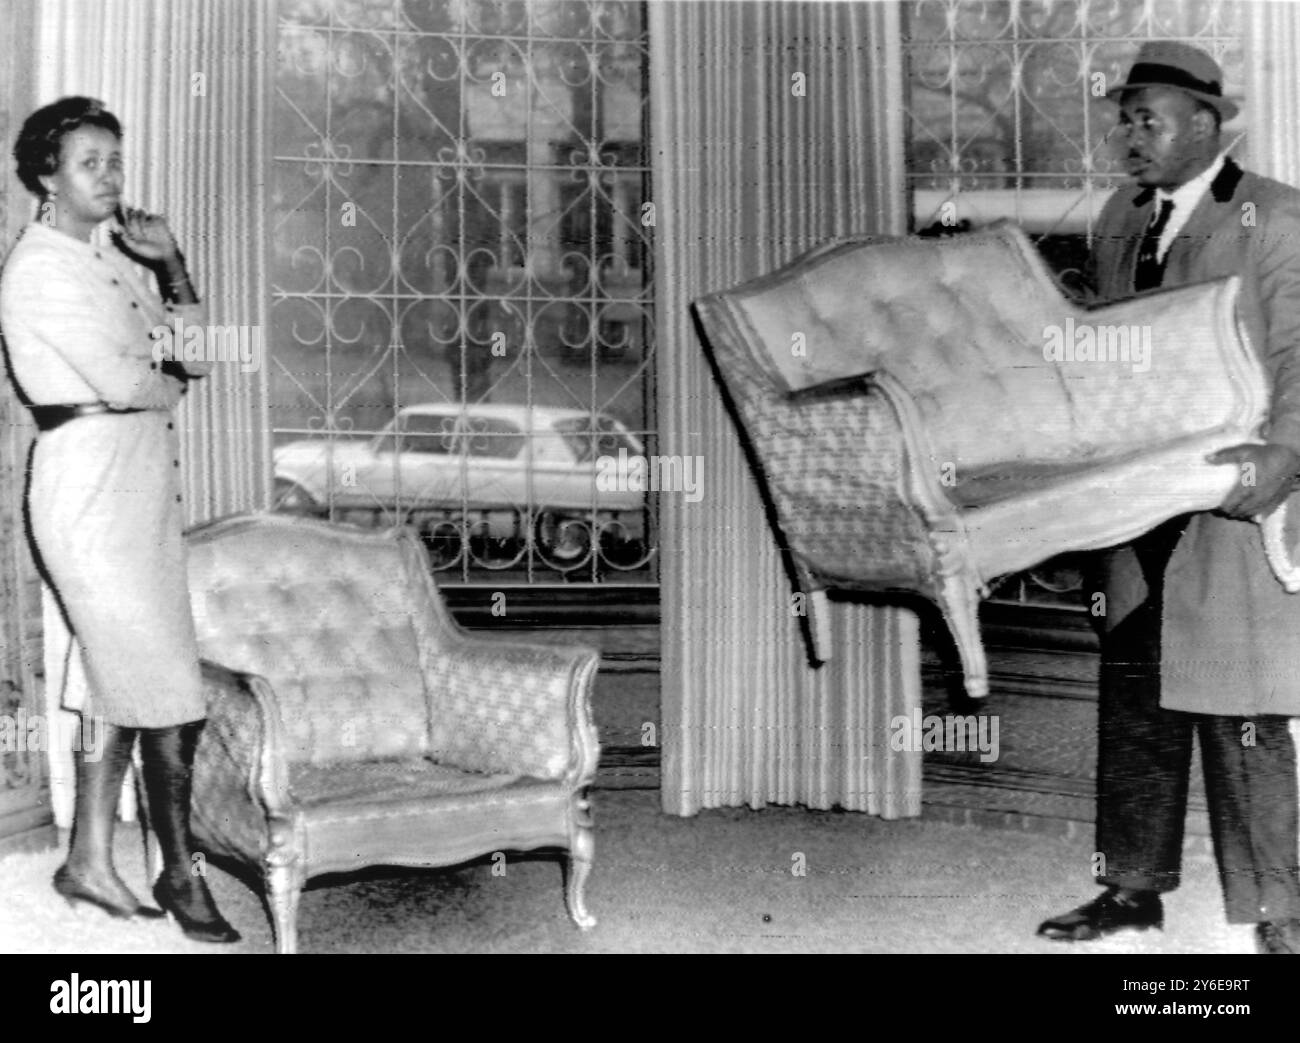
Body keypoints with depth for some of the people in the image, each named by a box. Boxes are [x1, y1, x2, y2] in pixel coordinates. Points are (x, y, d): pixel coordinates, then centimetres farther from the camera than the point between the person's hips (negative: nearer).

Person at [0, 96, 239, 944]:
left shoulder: (114, 256, 16)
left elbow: (192, 356, 13)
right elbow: (122, 382, -19)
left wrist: (172, 263, 0)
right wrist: (172, 380, 2)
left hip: (145, 482, 9)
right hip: (90, 482, -9)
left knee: (121, 682, 12)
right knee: (171, 697, -6)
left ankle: (90, 861, 22)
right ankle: (182, 873, 7)